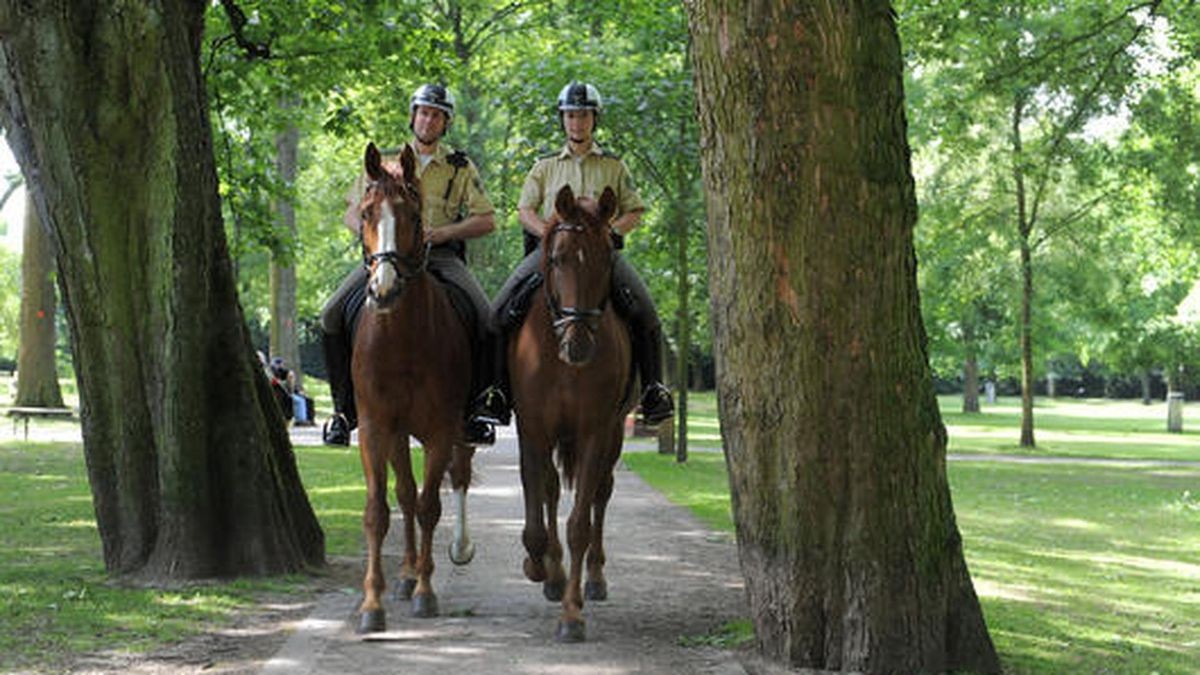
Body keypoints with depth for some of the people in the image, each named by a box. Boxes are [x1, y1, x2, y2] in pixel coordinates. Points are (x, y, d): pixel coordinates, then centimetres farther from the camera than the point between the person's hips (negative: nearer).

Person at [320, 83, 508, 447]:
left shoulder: (461, 167, 11)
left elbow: (486, 220, 4)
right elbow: (351, 213, 14)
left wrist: (442, 232, -12)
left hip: (442, 256, -1)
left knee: (486, 319, -27)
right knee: (333, 315, -19)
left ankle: (481, 405, -14)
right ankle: (344, 408, -7)